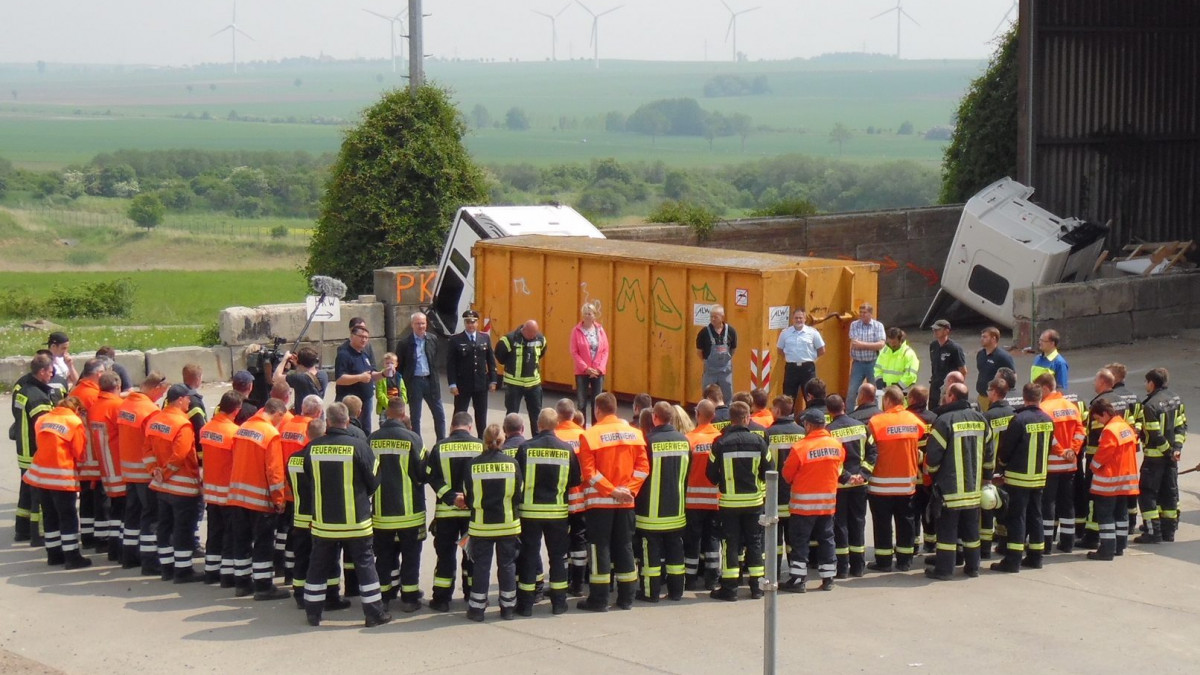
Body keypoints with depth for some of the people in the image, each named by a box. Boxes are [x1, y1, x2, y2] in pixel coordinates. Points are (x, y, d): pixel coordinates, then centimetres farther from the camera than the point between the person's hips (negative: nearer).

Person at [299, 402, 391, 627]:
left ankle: (313, 613, 19)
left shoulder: (312, 448, -5)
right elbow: (373, 482, -6)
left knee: (319, 565, 13)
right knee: (365, 564, 7)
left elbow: (306, 482, 7)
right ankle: (374, 613, 10)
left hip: (323, 521, 3)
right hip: (355, 521, -3)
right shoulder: (359, 446, -14)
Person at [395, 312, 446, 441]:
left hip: (430, 381, 3)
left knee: (439, 415, 7)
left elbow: (435, 361, 11)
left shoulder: (433, 339, 4)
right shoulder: (404, 343, -6)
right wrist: (402, 386, -4)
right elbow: (399, 366, -2)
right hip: (414, 382, -3)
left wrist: (435, 379, 6)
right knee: (415, 417, 7)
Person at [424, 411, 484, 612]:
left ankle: (441, 599, 6)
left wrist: (450, 497, -12)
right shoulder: (481, 446, -5)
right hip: (474, 510, 1)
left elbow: (431, 476, -10)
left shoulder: (440, 447, -6)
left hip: (446, 511, 0)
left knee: (445, 553, 6)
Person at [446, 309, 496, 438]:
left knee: (481, 415, 10)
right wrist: (452, 384, -12)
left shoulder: (485, 338, 6)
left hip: (481, 384, 3)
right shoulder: (456, 340, -5)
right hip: (462, 385, -3)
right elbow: (450, 364, -6)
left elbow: (491, 361, 9)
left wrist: (492, 380, 3)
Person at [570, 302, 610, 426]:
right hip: (582, 372, -2)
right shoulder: (577, 331, -4)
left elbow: (605, 351, 3)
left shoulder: (600, 330, 3)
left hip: (598, 372, 2)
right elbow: (574, 352, -6)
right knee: (581, 403, 1)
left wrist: (599, 368, -8)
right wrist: (586, 368, -14)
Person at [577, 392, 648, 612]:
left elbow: (589, 471, -14)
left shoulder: (589, 436, -9)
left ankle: (599, 599, 1)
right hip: (626, 503, 4)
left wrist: (611, 490, -13)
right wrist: (628, 490, -5)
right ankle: (626, 598, 15)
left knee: (600, 548, 1)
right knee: (625, 547, 11)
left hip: (600, 502, -4)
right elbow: (643, 466, -1)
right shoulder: (635, 434, 4)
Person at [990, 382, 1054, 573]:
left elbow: (1005, 448, -10)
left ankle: (1012, 560, -5)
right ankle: (1035, 556, 19)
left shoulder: (1019, 419, -16)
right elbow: (1048, 447, 12)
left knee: (1016, 517, -4)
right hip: (1040, 477, 6)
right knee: (1035, 516, 14)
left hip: (1019, 477, -6)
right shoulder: (1048, 420, 3)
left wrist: (1000, 470, 6)